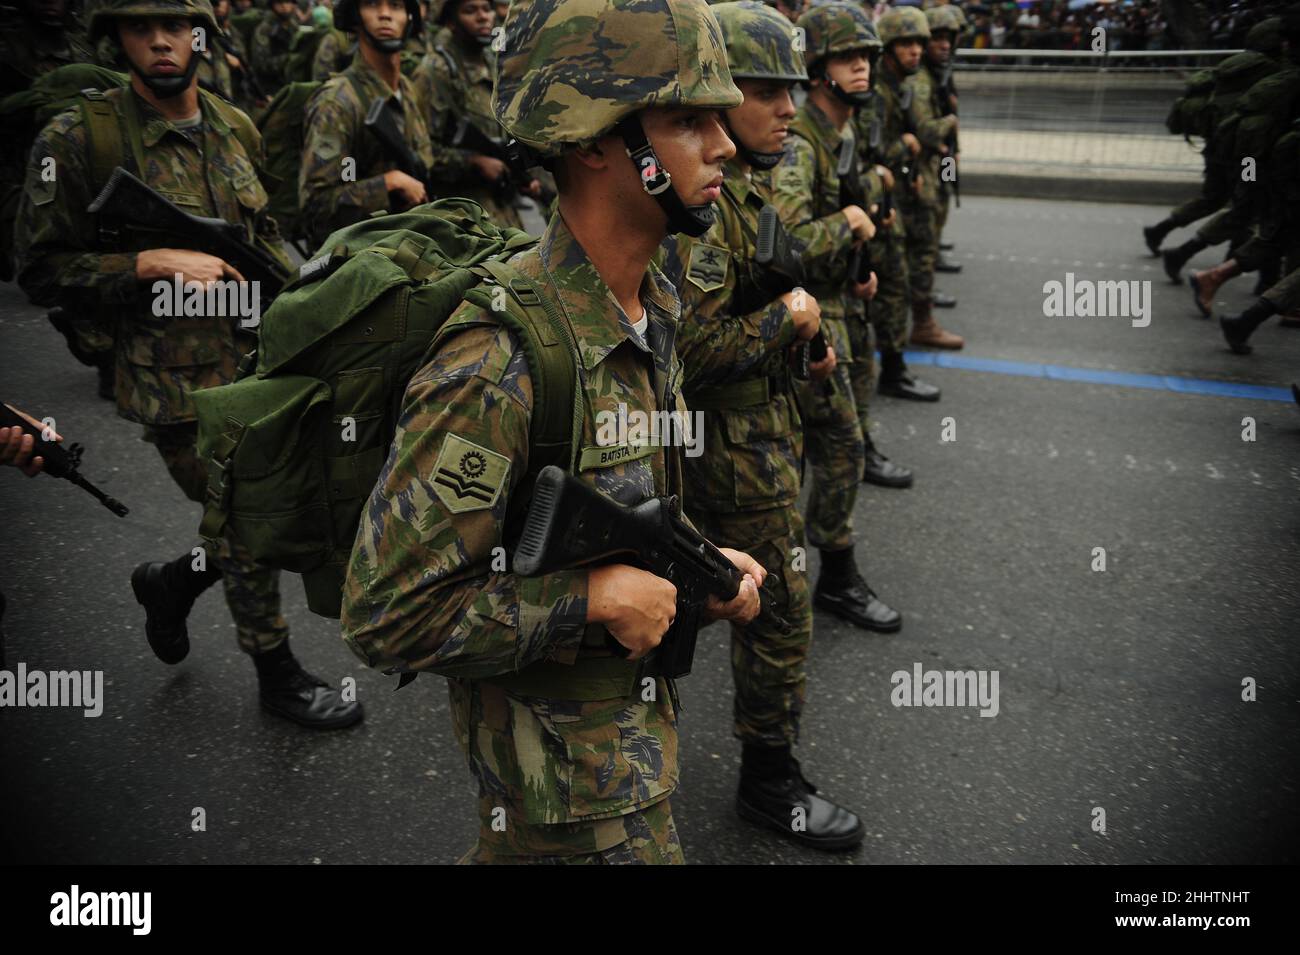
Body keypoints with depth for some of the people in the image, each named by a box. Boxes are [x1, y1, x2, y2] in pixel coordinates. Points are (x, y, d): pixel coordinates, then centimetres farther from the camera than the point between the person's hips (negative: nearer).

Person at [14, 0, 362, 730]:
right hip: (183, 388, -6)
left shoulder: (237, 129, 6)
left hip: (263, 362, 6)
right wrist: (153, 263, -21)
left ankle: (171, 584, 40)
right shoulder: (79, 140, -12)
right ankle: (278, 674, 30)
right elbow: (42, 271, -9)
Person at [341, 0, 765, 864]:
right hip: (564, 759, -8)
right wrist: (597, 599, -25)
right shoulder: (499, 363, -31)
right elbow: (387, 615, -28)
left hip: (639, 711, 8)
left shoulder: (654, 305, -2)